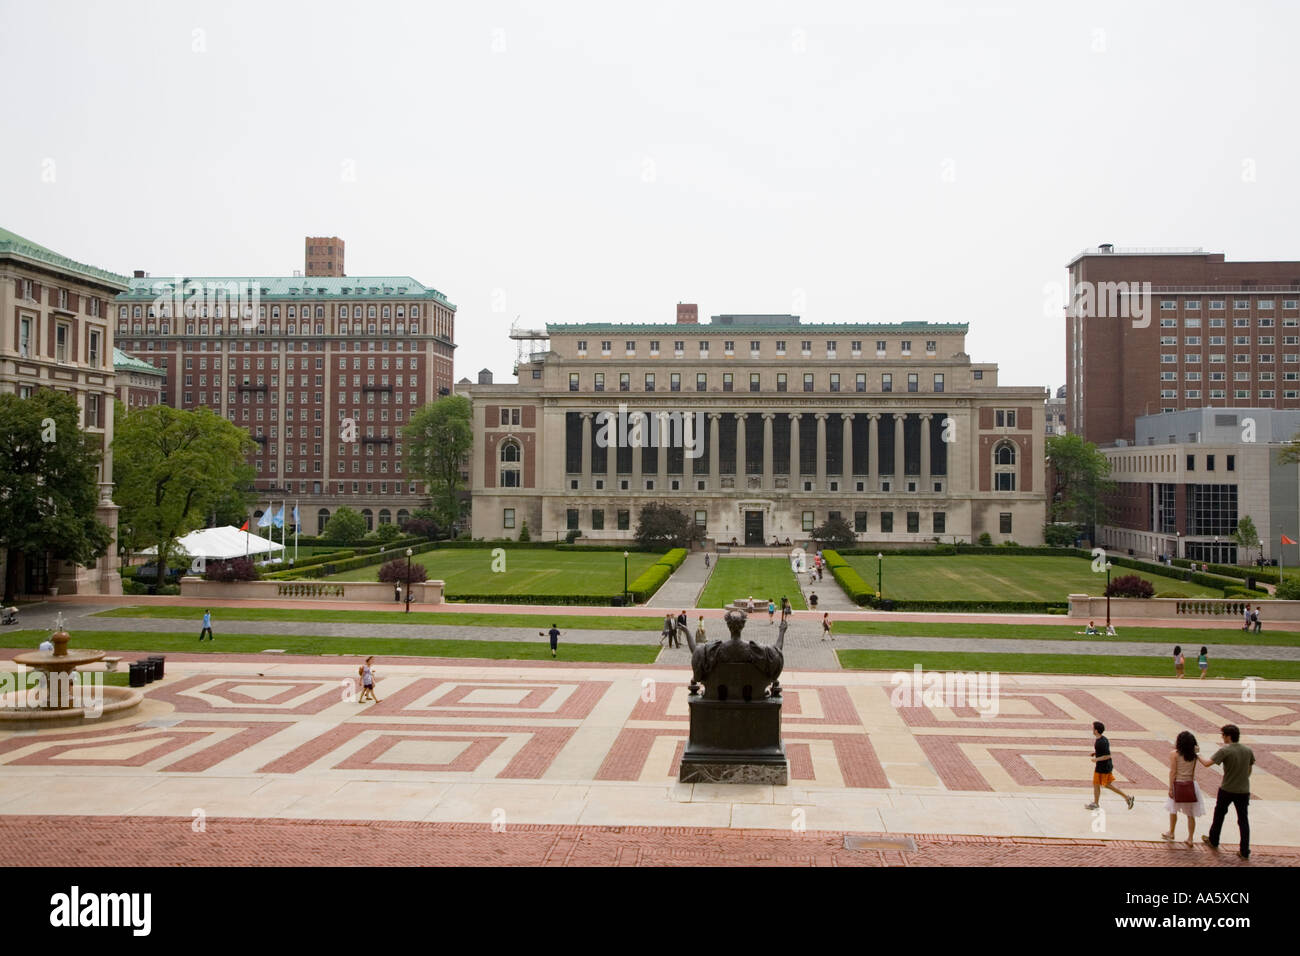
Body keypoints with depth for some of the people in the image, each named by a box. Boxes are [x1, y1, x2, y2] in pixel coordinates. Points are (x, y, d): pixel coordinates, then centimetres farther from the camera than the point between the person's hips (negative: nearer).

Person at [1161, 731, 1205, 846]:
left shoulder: (1174, 754, -11)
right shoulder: (1193, 755, 0)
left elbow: (1173, 772, -11)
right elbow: (1193, 772, -1)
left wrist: (1170, 788, -7)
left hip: (1178, 785, -2)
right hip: (1190, 785, 2)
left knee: (1173, 810, 19)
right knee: (1191, 814, 8)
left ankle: (1171, 833, 31)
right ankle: (1190, 838, 11)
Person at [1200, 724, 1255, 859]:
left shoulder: (1224, 750, -16)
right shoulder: (1248, 750, -1)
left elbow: (1208, 763, -22)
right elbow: (1249, 770, 10)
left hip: (1227, 790, -3)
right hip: (1243, 791, 3)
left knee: (1219, 815, 18)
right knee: (1243, 820, 8)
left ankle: (1213, 841, 34)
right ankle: (1245, 852, 8)